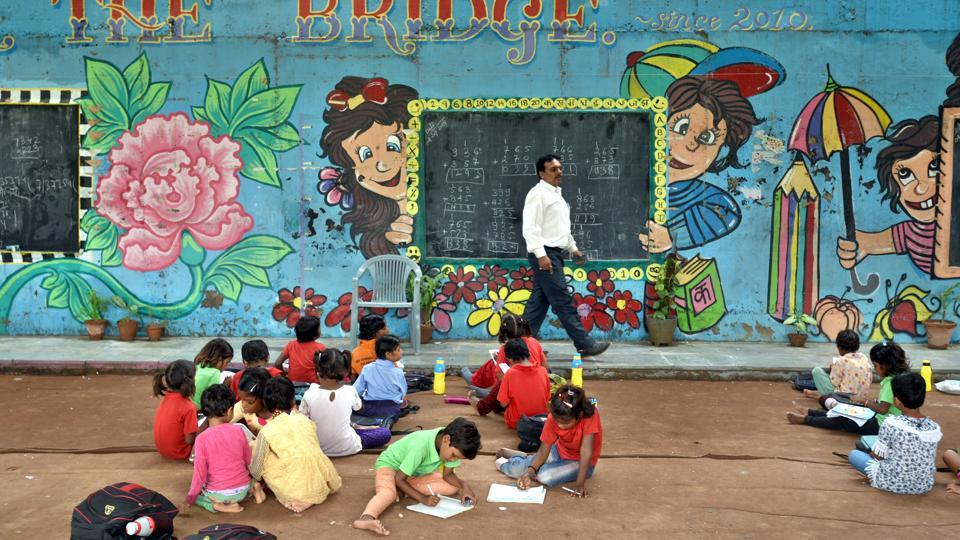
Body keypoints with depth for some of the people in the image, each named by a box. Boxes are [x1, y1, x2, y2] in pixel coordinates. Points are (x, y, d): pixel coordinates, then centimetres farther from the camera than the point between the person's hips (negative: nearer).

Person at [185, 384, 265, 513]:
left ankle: (216, 504, -3)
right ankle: (253, 487, 4)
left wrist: (190, 498, 0)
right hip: (242, 490, 4)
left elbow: (200, 473, -14)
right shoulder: (238, 430, -8)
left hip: (218, 493, -4)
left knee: (196, 493, 25)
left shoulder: (202, 438, -17)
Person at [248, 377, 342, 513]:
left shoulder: (267, 432, -7)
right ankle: (309, 499, 9)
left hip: (294, 491, -3)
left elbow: (256, 469, 3)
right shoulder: (307, 421, 4)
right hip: (322, 487, 4)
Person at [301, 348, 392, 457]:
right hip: (348, 448, -1)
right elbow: (358, 407, 6)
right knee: (385, 432, 11)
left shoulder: (309, 394, -18)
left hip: (319, 447, 1)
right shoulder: (350, 391, -16)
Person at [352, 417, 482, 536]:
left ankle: (406, 490, -12)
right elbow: (398, 479, -30)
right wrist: (423, 498, -34)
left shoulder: (454, 445, -20)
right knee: (388, 493, -39)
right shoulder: (421, 445, -38)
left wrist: (464, 486, -25)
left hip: (417, 473, 7)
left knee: (454, 487, -11)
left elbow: (447, 474, -7)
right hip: (390, 465, -7)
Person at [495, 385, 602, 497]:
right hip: (560, 451, 3)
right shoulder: (553, 418, -21)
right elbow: (543, 451, -19)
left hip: (581, 462, -3)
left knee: (545, 476, -27)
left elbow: (586, 451, -34)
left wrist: (580, 483, -39)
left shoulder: (590, 415, -32)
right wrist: (529, 472, -34)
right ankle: (520, 457, 25)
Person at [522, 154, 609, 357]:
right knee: (563, 302, -7)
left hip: (554, 254, 10)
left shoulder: (556, 194, 19)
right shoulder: (538, 194, -11)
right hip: (544, 254, -10)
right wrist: (541, 255, -24)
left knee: (539, 301, 10)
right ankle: (584, 344, -5)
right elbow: (530, 228, -18)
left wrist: (573, 248, 22)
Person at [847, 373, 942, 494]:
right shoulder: (934, 427, -9)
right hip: (924, 486, 4)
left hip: (892, 483, -4)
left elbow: (878, 456, -11)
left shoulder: (890, 424, -22)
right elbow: (931, 461, 4)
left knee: (854, 454, 16)